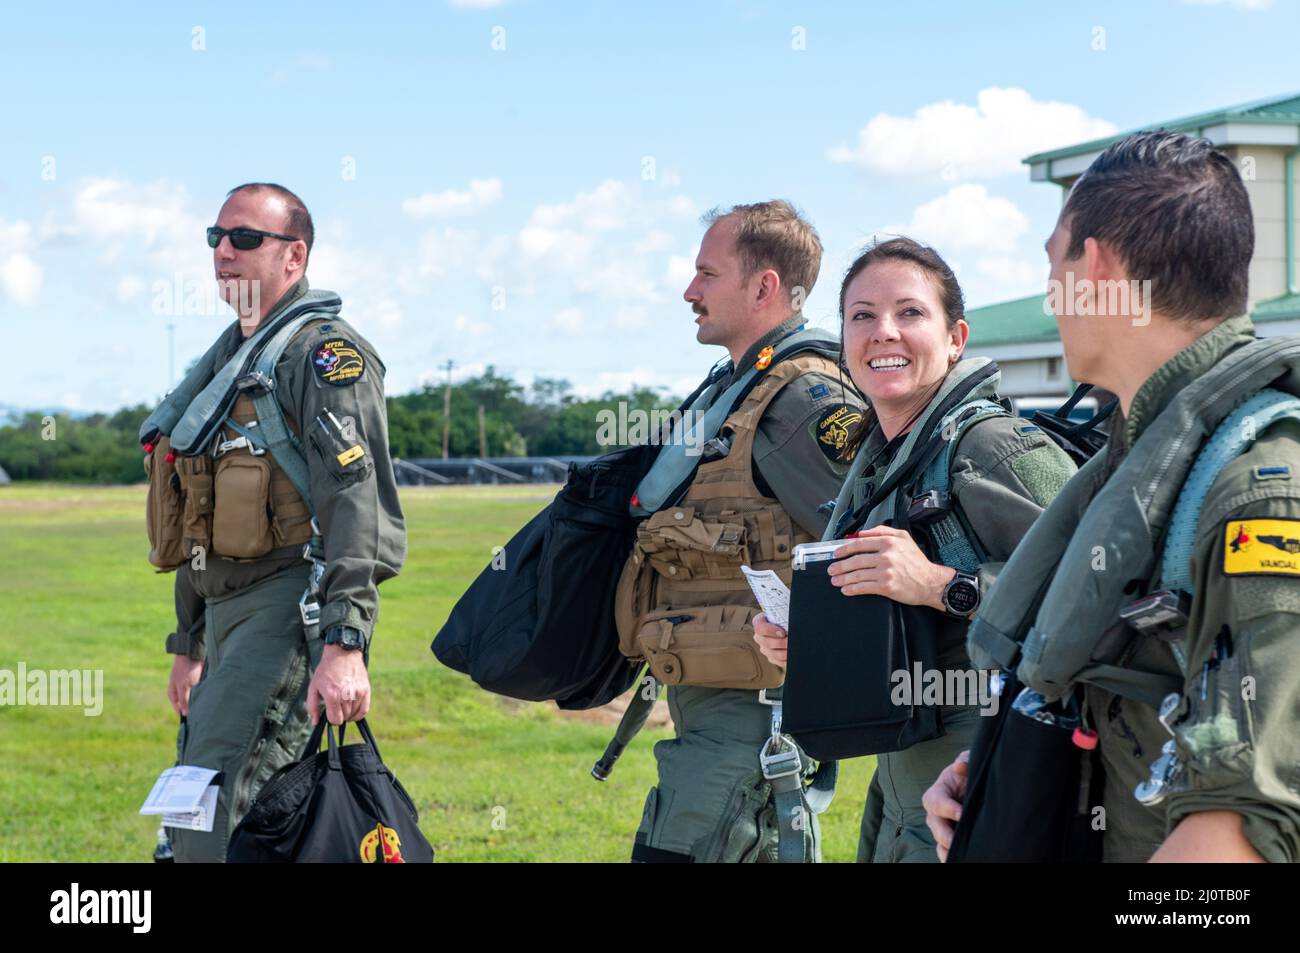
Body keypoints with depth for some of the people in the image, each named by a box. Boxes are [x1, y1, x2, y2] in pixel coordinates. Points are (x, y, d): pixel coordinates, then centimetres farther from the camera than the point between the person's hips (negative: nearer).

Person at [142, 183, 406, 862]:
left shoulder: (323, 354, -7)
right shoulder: (226, 362, 22)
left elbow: (356, 502, -19)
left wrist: (343, 644, -29)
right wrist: (189, 645, 27)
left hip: (289, 608, -10)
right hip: (227, 613, 10)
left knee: (209, 820, -20)